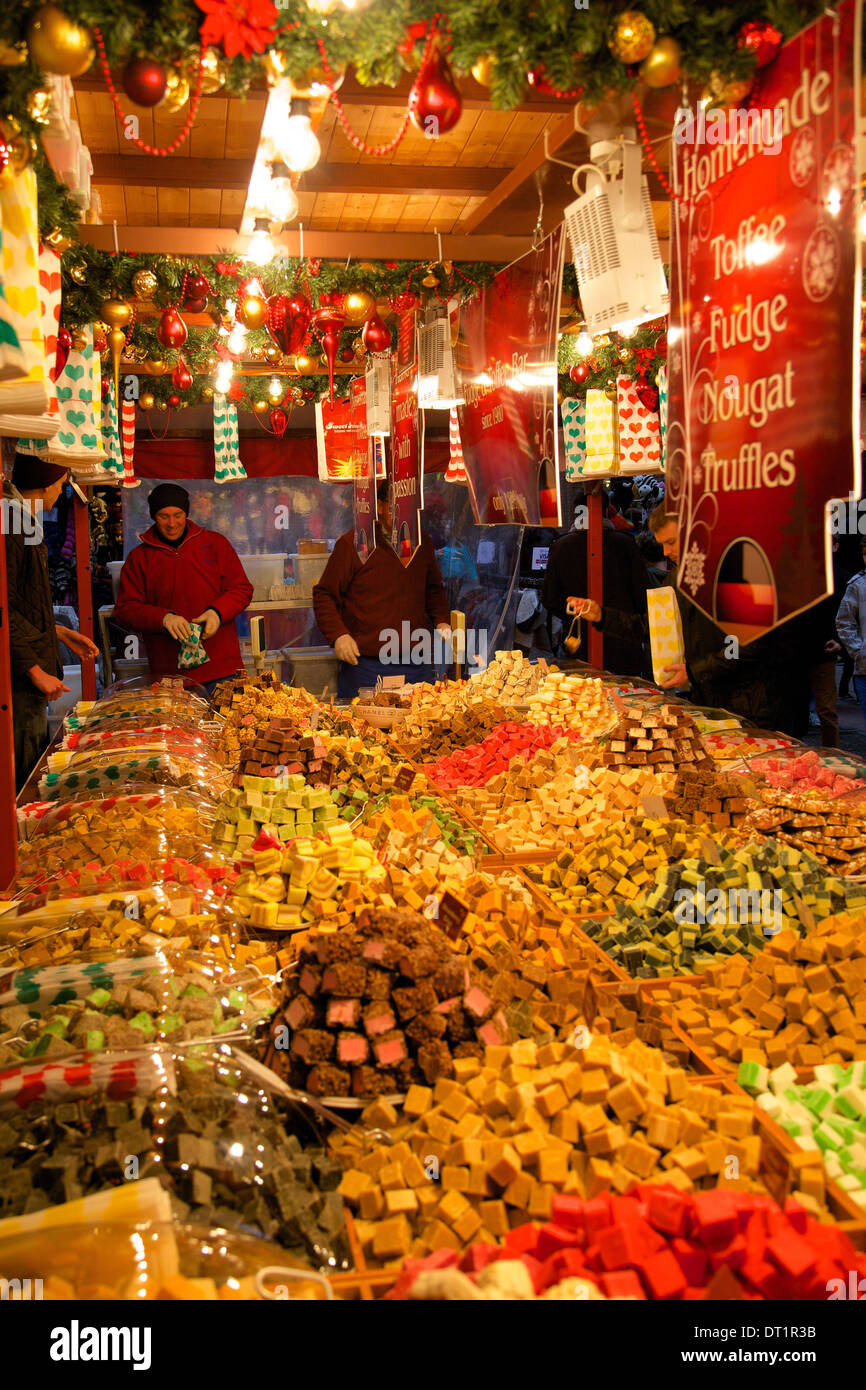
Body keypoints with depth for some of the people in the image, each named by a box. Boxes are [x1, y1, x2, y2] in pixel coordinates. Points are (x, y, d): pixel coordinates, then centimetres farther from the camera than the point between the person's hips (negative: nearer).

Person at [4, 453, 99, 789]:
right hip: (18, 680, -10)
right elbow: (5, 609, -21)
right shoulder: (10, 523, -17)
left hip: (29, 678, 10)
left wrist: (59, 632, 23)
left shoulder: (23, 521, 16)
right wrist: (36, 670, -19)